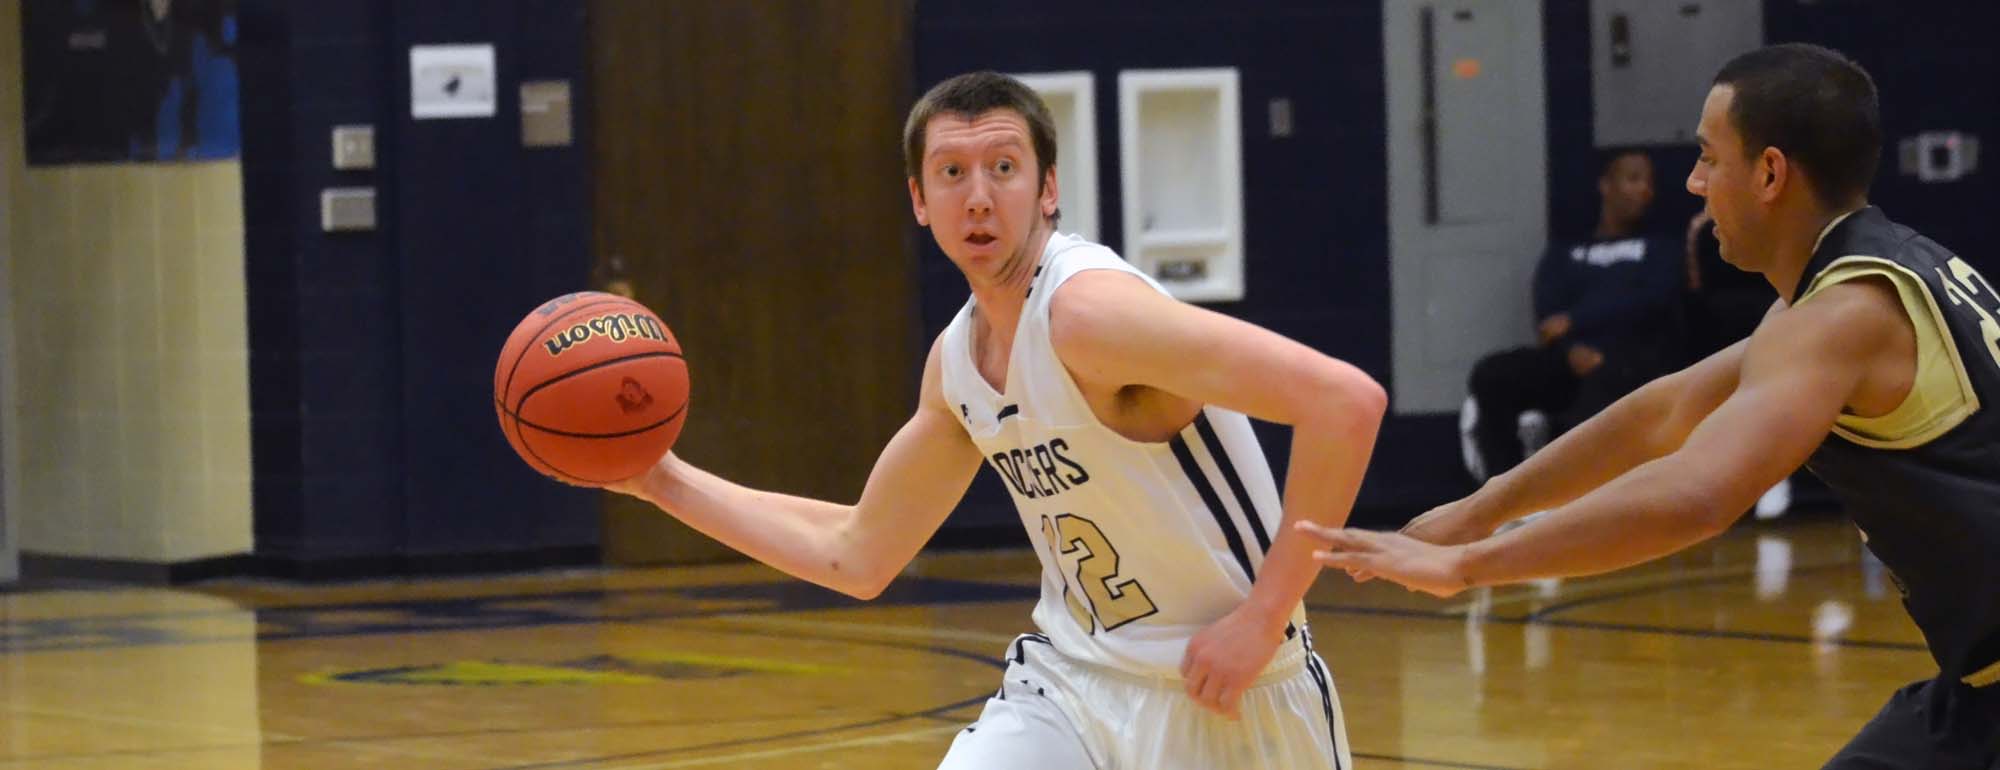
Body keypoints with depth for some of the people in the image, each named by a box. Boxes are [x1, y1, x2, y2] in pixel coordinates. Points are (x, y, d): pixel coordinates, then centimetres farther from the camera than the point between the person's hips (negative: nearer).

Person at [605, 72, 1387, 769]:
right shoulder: (955, 362, 4)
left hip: (1222, 695, -7)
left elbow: (1346, 401, -30)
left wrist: (1263, 619, -26)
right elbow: (857, 556, 17)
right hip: (1073, 682, 7)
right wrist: (668, 481, 11)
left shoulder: (1089, 307, -21)